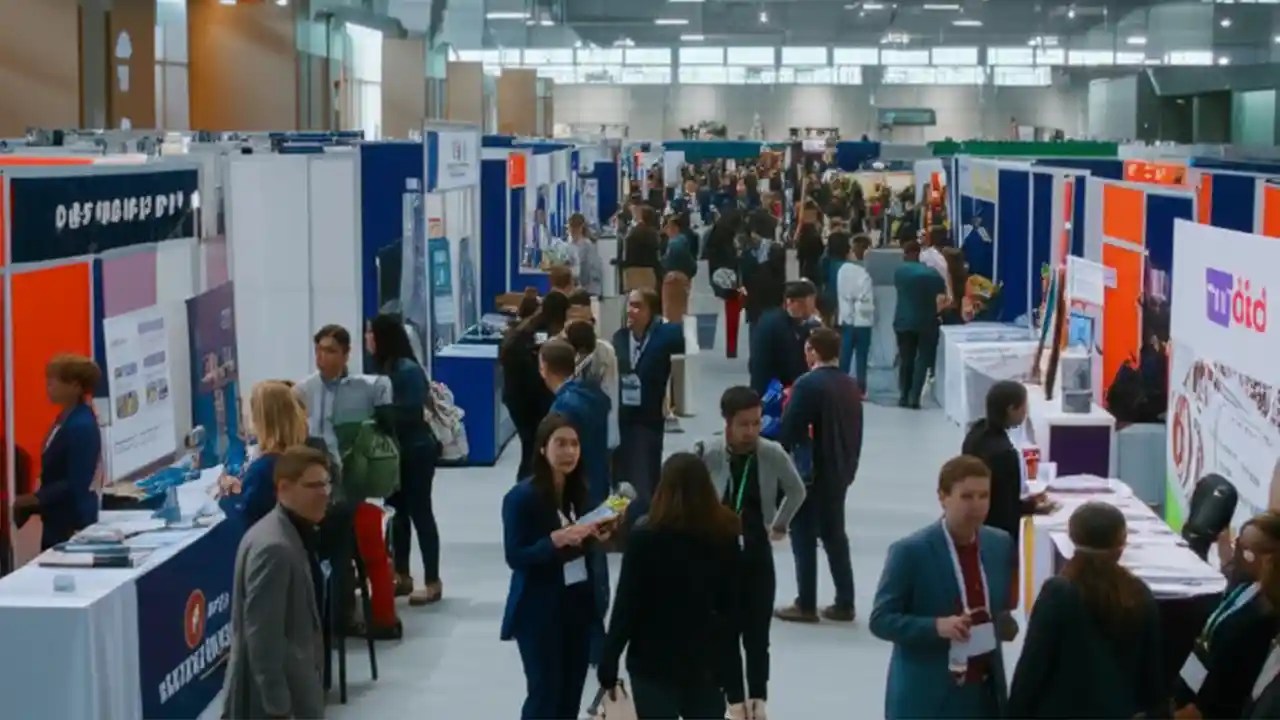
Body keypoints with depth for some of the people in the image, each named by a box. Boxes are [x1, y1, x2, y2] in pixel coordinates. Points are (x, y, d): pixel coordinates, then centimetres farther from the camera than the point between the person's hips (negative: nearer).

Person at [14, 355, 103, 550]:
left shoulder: (82, 427, -20)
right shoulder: (65, 419, 8)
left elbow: (76, 484, -23)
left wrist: (35, 499, -23)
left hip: (72, 523, -9)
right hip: (57, 520, 9)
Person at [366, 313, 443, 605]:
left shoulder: (408, 370, -18)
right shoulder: (382, 368, 4)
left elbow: (412, 413, -21)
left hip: (415, 452, -8)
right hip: (395, 451, 8)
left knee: (420, 514, -1)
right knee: (397, 513, 14)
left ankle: (433, 582, 8)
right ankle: (402, 576, 26)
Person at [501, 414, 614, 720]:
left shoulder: (580, 492, 3)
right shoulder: (522, 497, -16)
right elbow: (515, 557, -17)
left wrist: (597, 537, -8)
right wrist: (557, 538, -28)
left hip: (579, 605, 6)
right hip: (539, 611, -6)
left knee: (571, 693, 12)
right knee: (544, 693, -2)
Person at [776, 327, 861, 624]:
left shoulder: (808, 384, -17)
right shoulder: (850, 385, 7)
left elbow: (789, 430, -18)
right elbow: (857, 432, 13)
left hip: (811, 473, -7)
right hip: (839, 473, 7)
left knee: (804, 536, 2)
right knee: (835, 535, 15)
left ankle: (806, 605, 5)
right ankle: (845, 604, 16)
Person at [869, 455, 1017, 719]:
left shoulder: (1001, 545, 4)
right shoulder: (911, 551, -13)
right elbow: (881, 620, -11)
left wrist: (1004, 624, -6)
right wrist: (936, 626, -26)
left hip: (984, 692, 5)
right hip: (925, 695, -5)